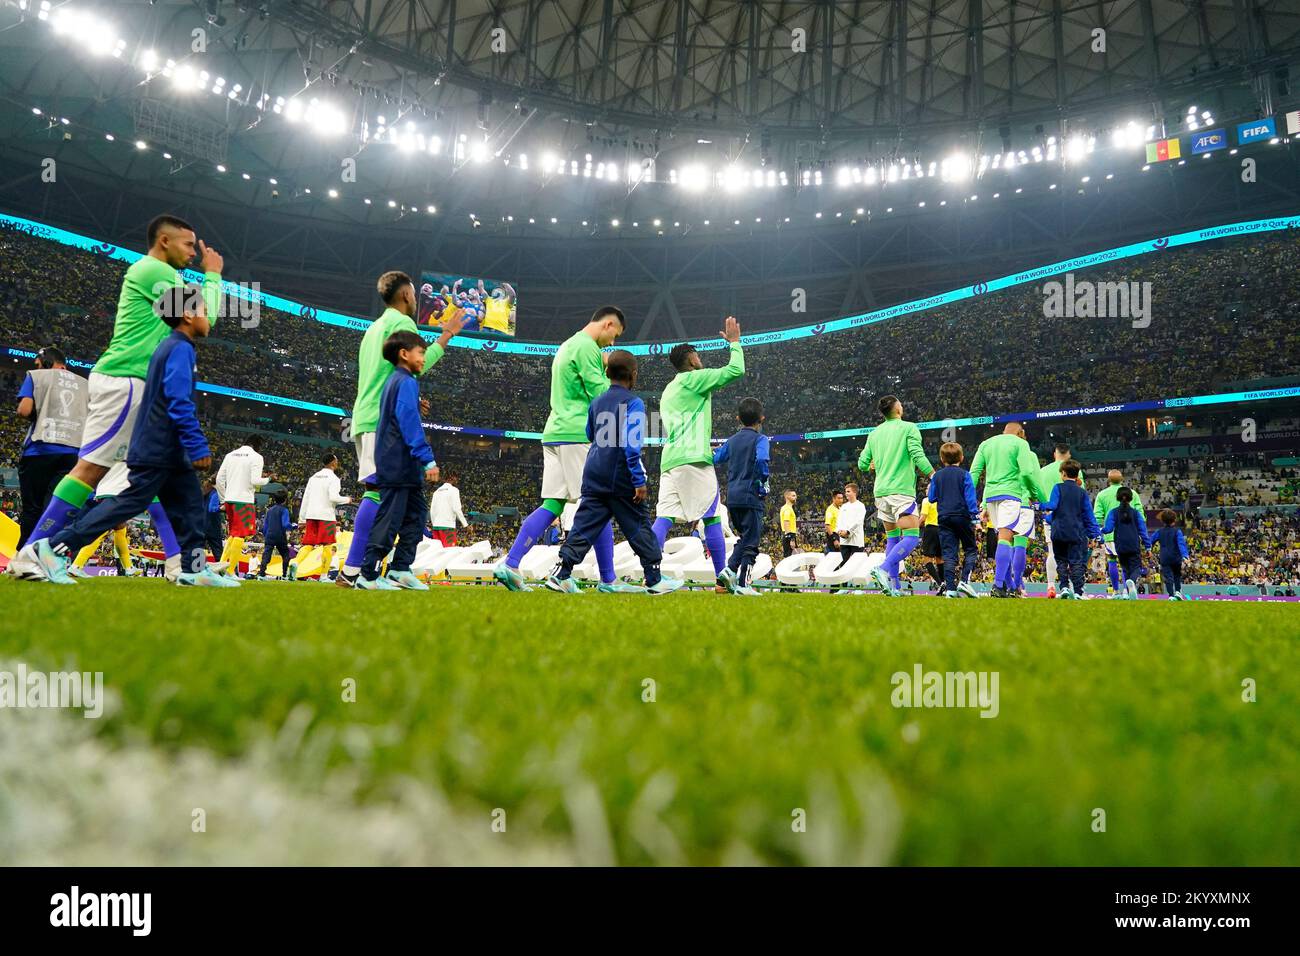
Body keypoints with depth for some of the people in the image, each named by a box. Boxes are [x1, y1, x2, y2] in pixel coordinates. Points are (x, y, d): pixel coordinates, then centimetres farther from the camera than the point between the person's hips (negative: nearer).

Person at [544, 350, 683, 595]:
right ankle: (655, 580, 12)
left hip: (594, 476, 5)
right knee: (639, 527, 5)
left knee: (584, 525, 4)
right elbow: (632, 444, -17)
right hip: (621, 479, -5)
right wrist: (639, 480, -16)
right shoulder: (633, 403, -9)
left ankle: (562, 574, -5)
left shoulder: (596, 402, 11)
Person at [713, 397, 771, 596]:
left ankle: (730, 569, 4)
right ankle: (743, 583, -5)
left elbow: (715, 459, 13)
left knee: (745, 537, 20)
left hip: (732, 498, 6)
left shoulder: (732, 440, 12)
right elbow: (762, 460, -23)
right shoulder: (760, 439, -5)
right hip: (751, 496, -6)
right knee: (751, 541, 0)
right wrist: (764, 485, -12)